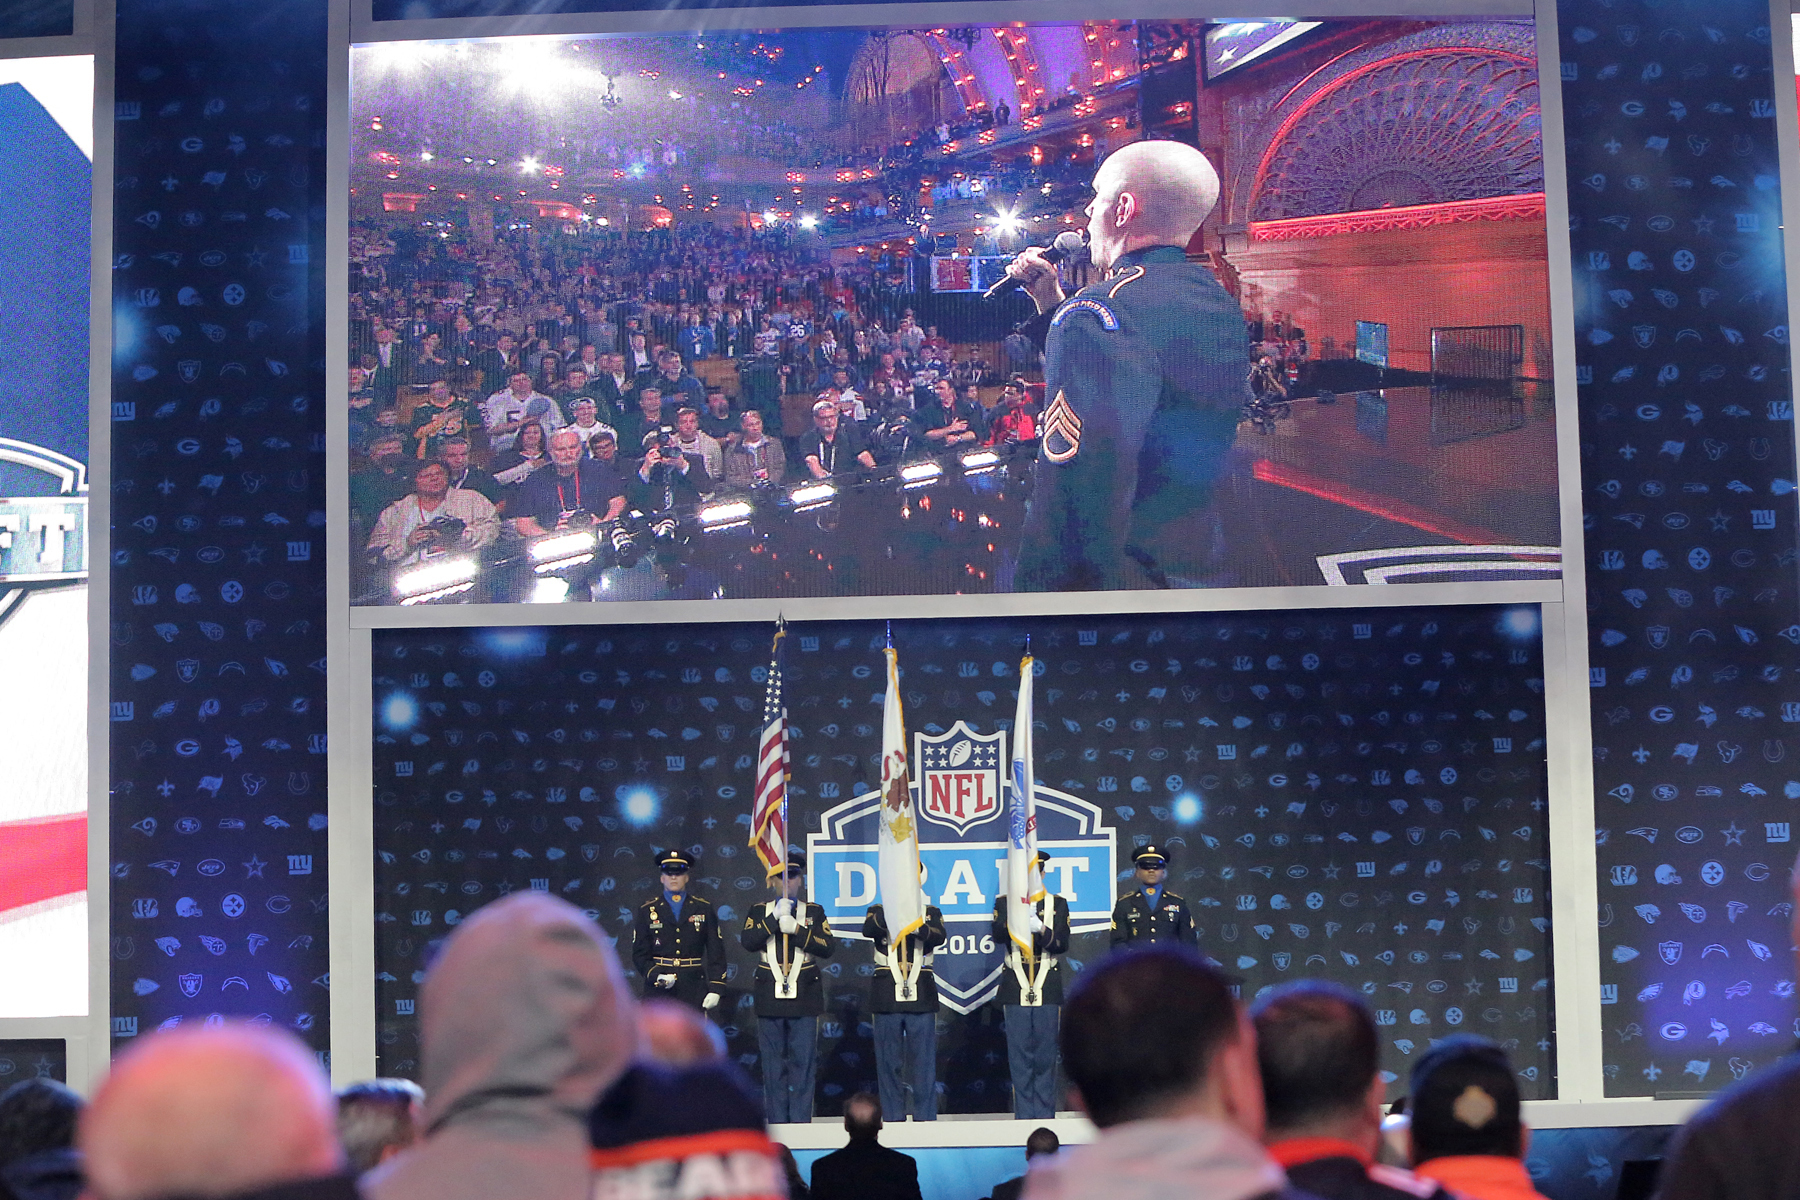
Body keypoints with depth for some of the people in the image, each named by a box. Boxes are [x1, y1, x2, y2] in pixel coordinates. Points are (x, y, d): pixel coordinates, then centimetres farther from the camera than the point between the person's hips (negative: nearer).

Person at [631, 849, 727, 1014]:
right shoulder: (647, 910, 8)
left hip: (694, 993, 0)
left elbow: (716, 952, 6)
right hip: (658, 992, 0)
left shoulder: (704, 908, 9)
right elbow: (639, 954, 5)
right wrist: (655, 976, -13)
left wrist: (715, 988, -3)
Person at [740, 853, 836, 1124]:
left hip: (804, 999, 0)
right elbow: (748, 942, -9)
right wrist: (775, 917, -16)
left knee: (803, 1063, -1)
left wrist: (796, 929, -15)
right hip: (770, 999, 0)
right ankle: (777, 1122, 8)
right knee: (773, 1065, 2)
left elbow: (828, 948, -4)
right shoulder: (759, 912, 8)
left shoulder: (815, 911, 8)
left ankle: (801, 1120, 3)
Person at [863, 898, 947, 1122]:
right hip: (887, 997, 0)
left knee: (924, 1059, 0)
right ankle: (893, 1117, 9)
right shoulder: (879, 911, 9)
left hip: (921, 995, 0)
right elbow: (868, 930, -14)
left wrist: (918, 927, -31)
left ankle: (925, 1116, 5)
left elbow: (939, 937, -11)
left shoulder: (929, 912, 9)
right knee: (889, 1060, 2)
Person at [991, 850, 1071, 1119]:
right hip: (1016, 989, 0)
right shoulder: (1004, 902, 8)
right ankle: (1024, 1117, 4)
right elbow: (998, 936, -9)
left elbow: (1063, 944, -2)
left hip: (1047, 990, 0)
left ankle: (1045, 1116, 7)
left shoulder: (1058, 904, 9)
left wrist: (1043, 931, -21)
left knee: (1045, 1056, 1)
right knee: (1019, 1056, 0)